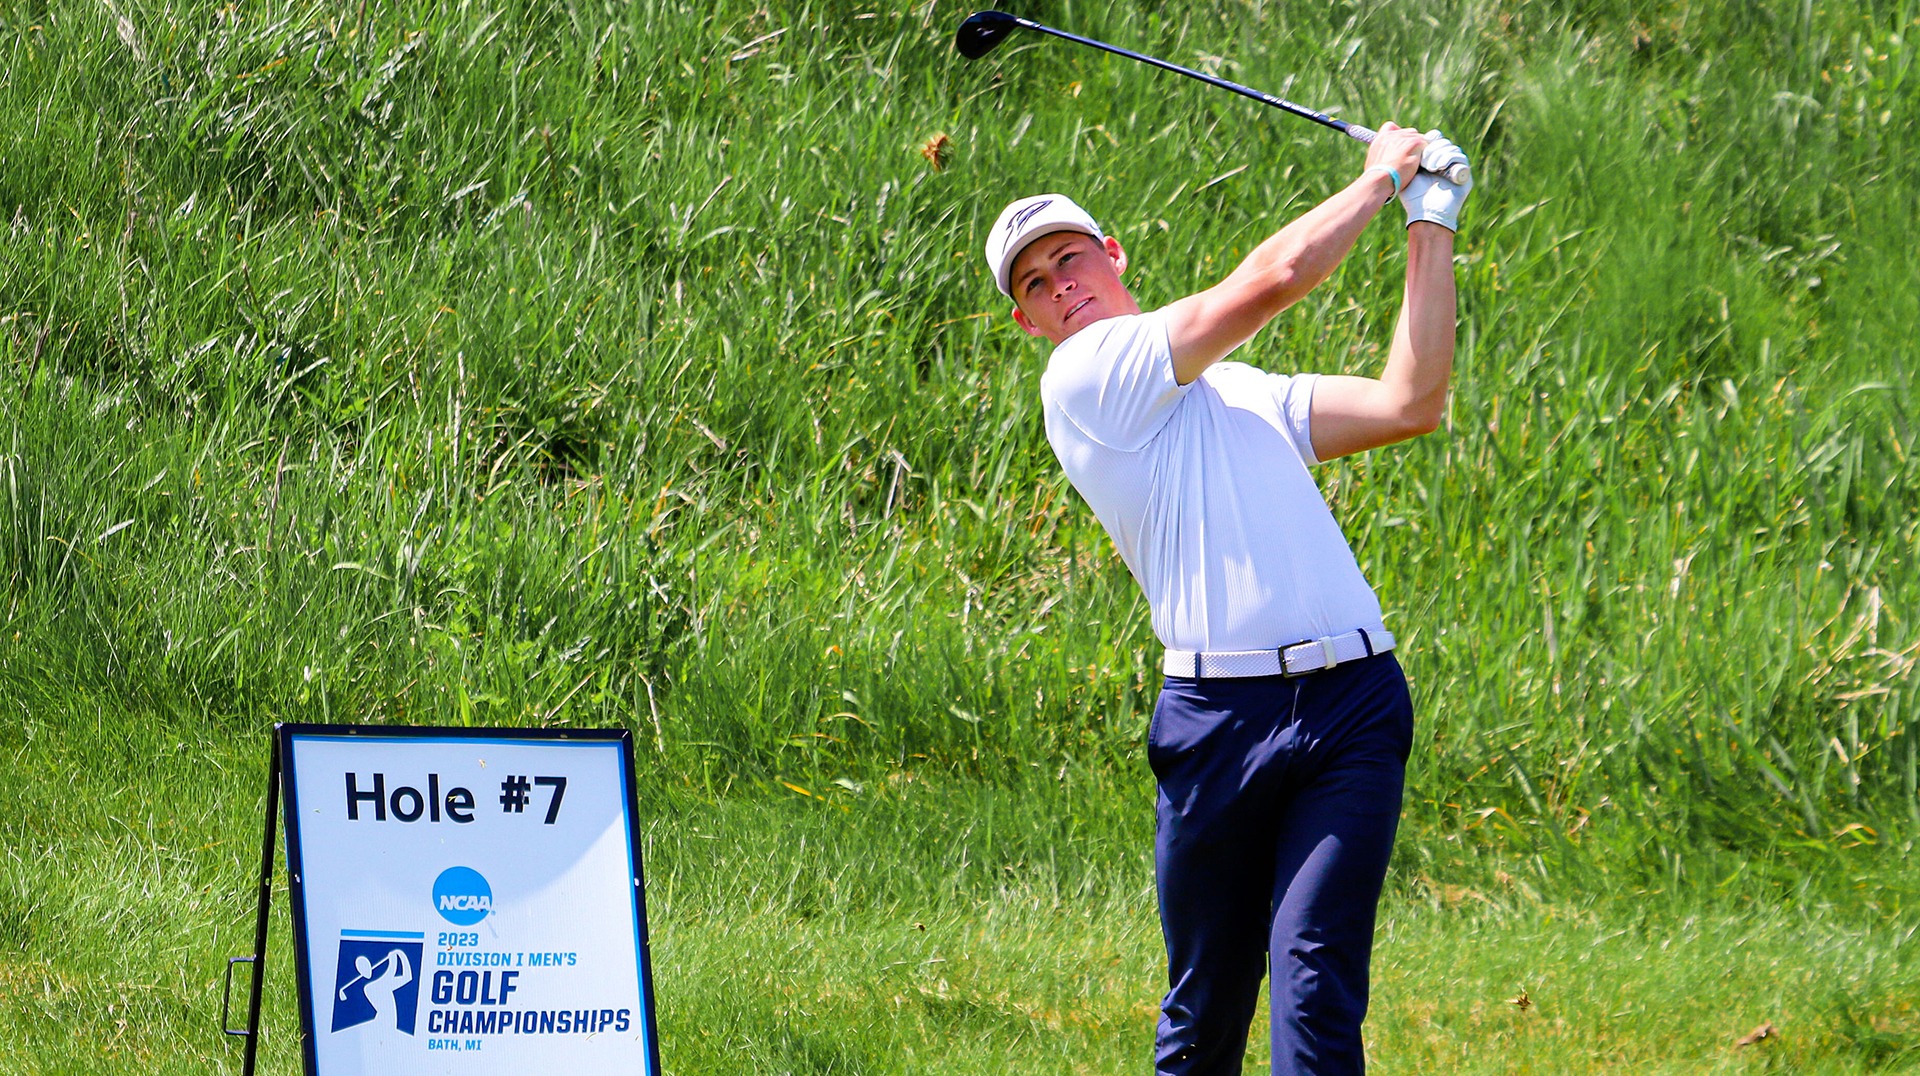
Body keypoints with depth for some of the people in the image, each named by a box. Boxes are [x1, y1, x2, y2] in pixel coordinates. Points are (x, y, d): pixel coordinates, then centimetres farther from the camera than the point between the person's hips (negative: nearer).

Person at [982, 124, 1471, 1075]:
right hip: (1220, 716, -3)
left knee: (1315, 982, -11)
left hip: (1350, 709, 4)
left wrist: (1433, 222, 19)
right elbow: (1268, 281, -2)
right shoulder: (1084, 377, 3)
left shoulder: (1252, 394, 25)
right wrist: (1381, 178, 11)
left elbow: (1409, 404, 18)